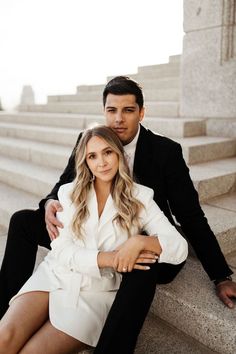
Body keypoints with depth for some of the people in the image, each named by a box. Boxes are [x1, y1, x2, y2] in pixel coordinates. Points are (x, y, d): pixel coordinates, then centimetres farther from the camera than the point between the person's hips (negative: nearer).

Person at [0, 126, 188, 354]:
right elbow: (61, 250, -4)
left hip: (97, 290, -2)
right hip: (54, 276, 2)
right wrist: (109, 258, -17)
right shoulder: (69, 192, 4)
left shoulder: (139, 197, -2)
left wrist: (140, 241, -25)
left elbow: (180, 248, -7)